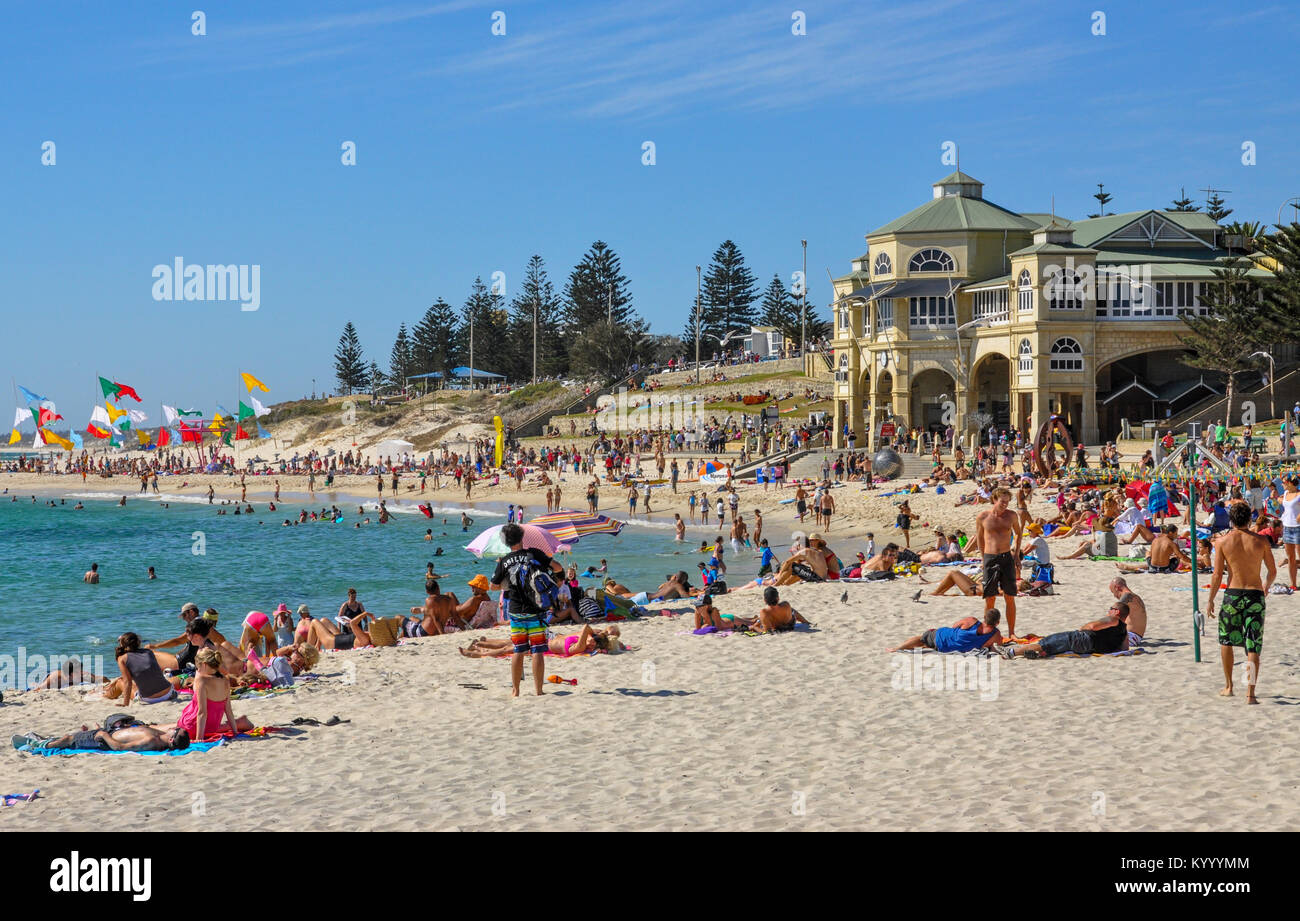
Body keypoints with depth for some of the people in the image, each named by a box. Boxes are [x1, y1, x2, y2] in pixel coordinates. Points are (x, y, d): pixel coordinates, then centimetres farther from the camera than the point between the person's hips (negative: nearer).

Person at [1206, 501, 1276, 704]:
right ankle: (1250, 693, -7)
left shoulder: (1224, 541, -4)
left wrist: (1210, 600, 5)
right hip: (1255, 595, 0)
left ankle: (1228, 686, 24)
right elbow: (1273, 571, 6)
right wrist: (1266, 587, 28)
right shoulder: (1260, 541, -1)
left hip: (1232, 595, 0)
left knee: (1226, 641, 19)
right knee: (1253, 647, 1)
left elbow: (1217, 575, -5)